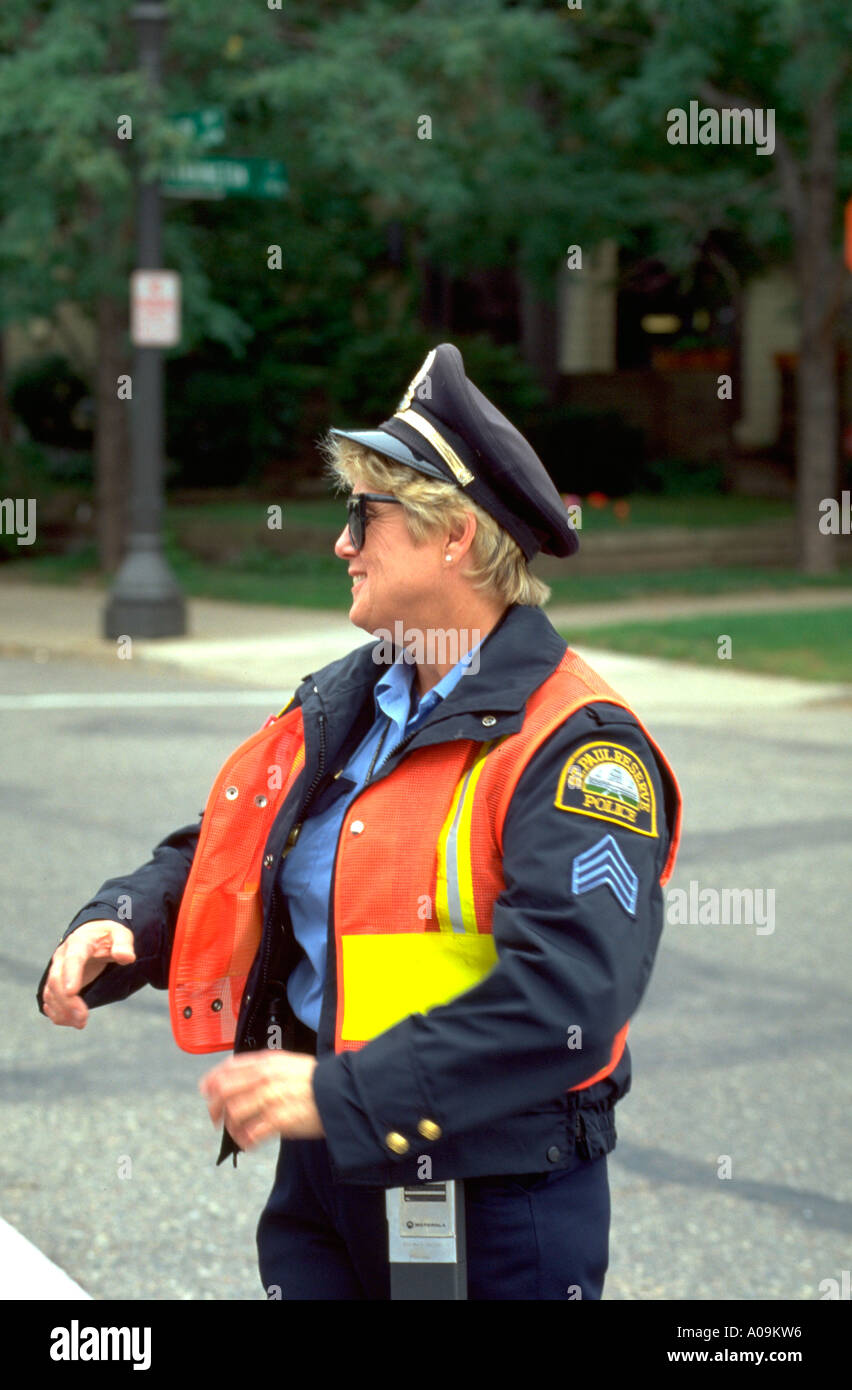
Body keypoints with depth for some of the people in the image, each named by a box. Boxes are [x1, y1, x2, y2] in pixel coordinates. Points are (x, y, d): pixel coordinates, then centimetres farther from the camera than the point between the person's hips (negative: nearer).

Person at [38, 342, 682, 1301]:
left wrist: (340, 1093, -27)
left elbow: (567, 1000, -25)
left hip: (496, 1218, -7)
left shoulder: (574, 747, -15)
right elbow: (217, 858, 19)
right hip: (322, 1184, 7)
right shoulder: (343, 708, 11)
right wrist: (113, 930, -3)